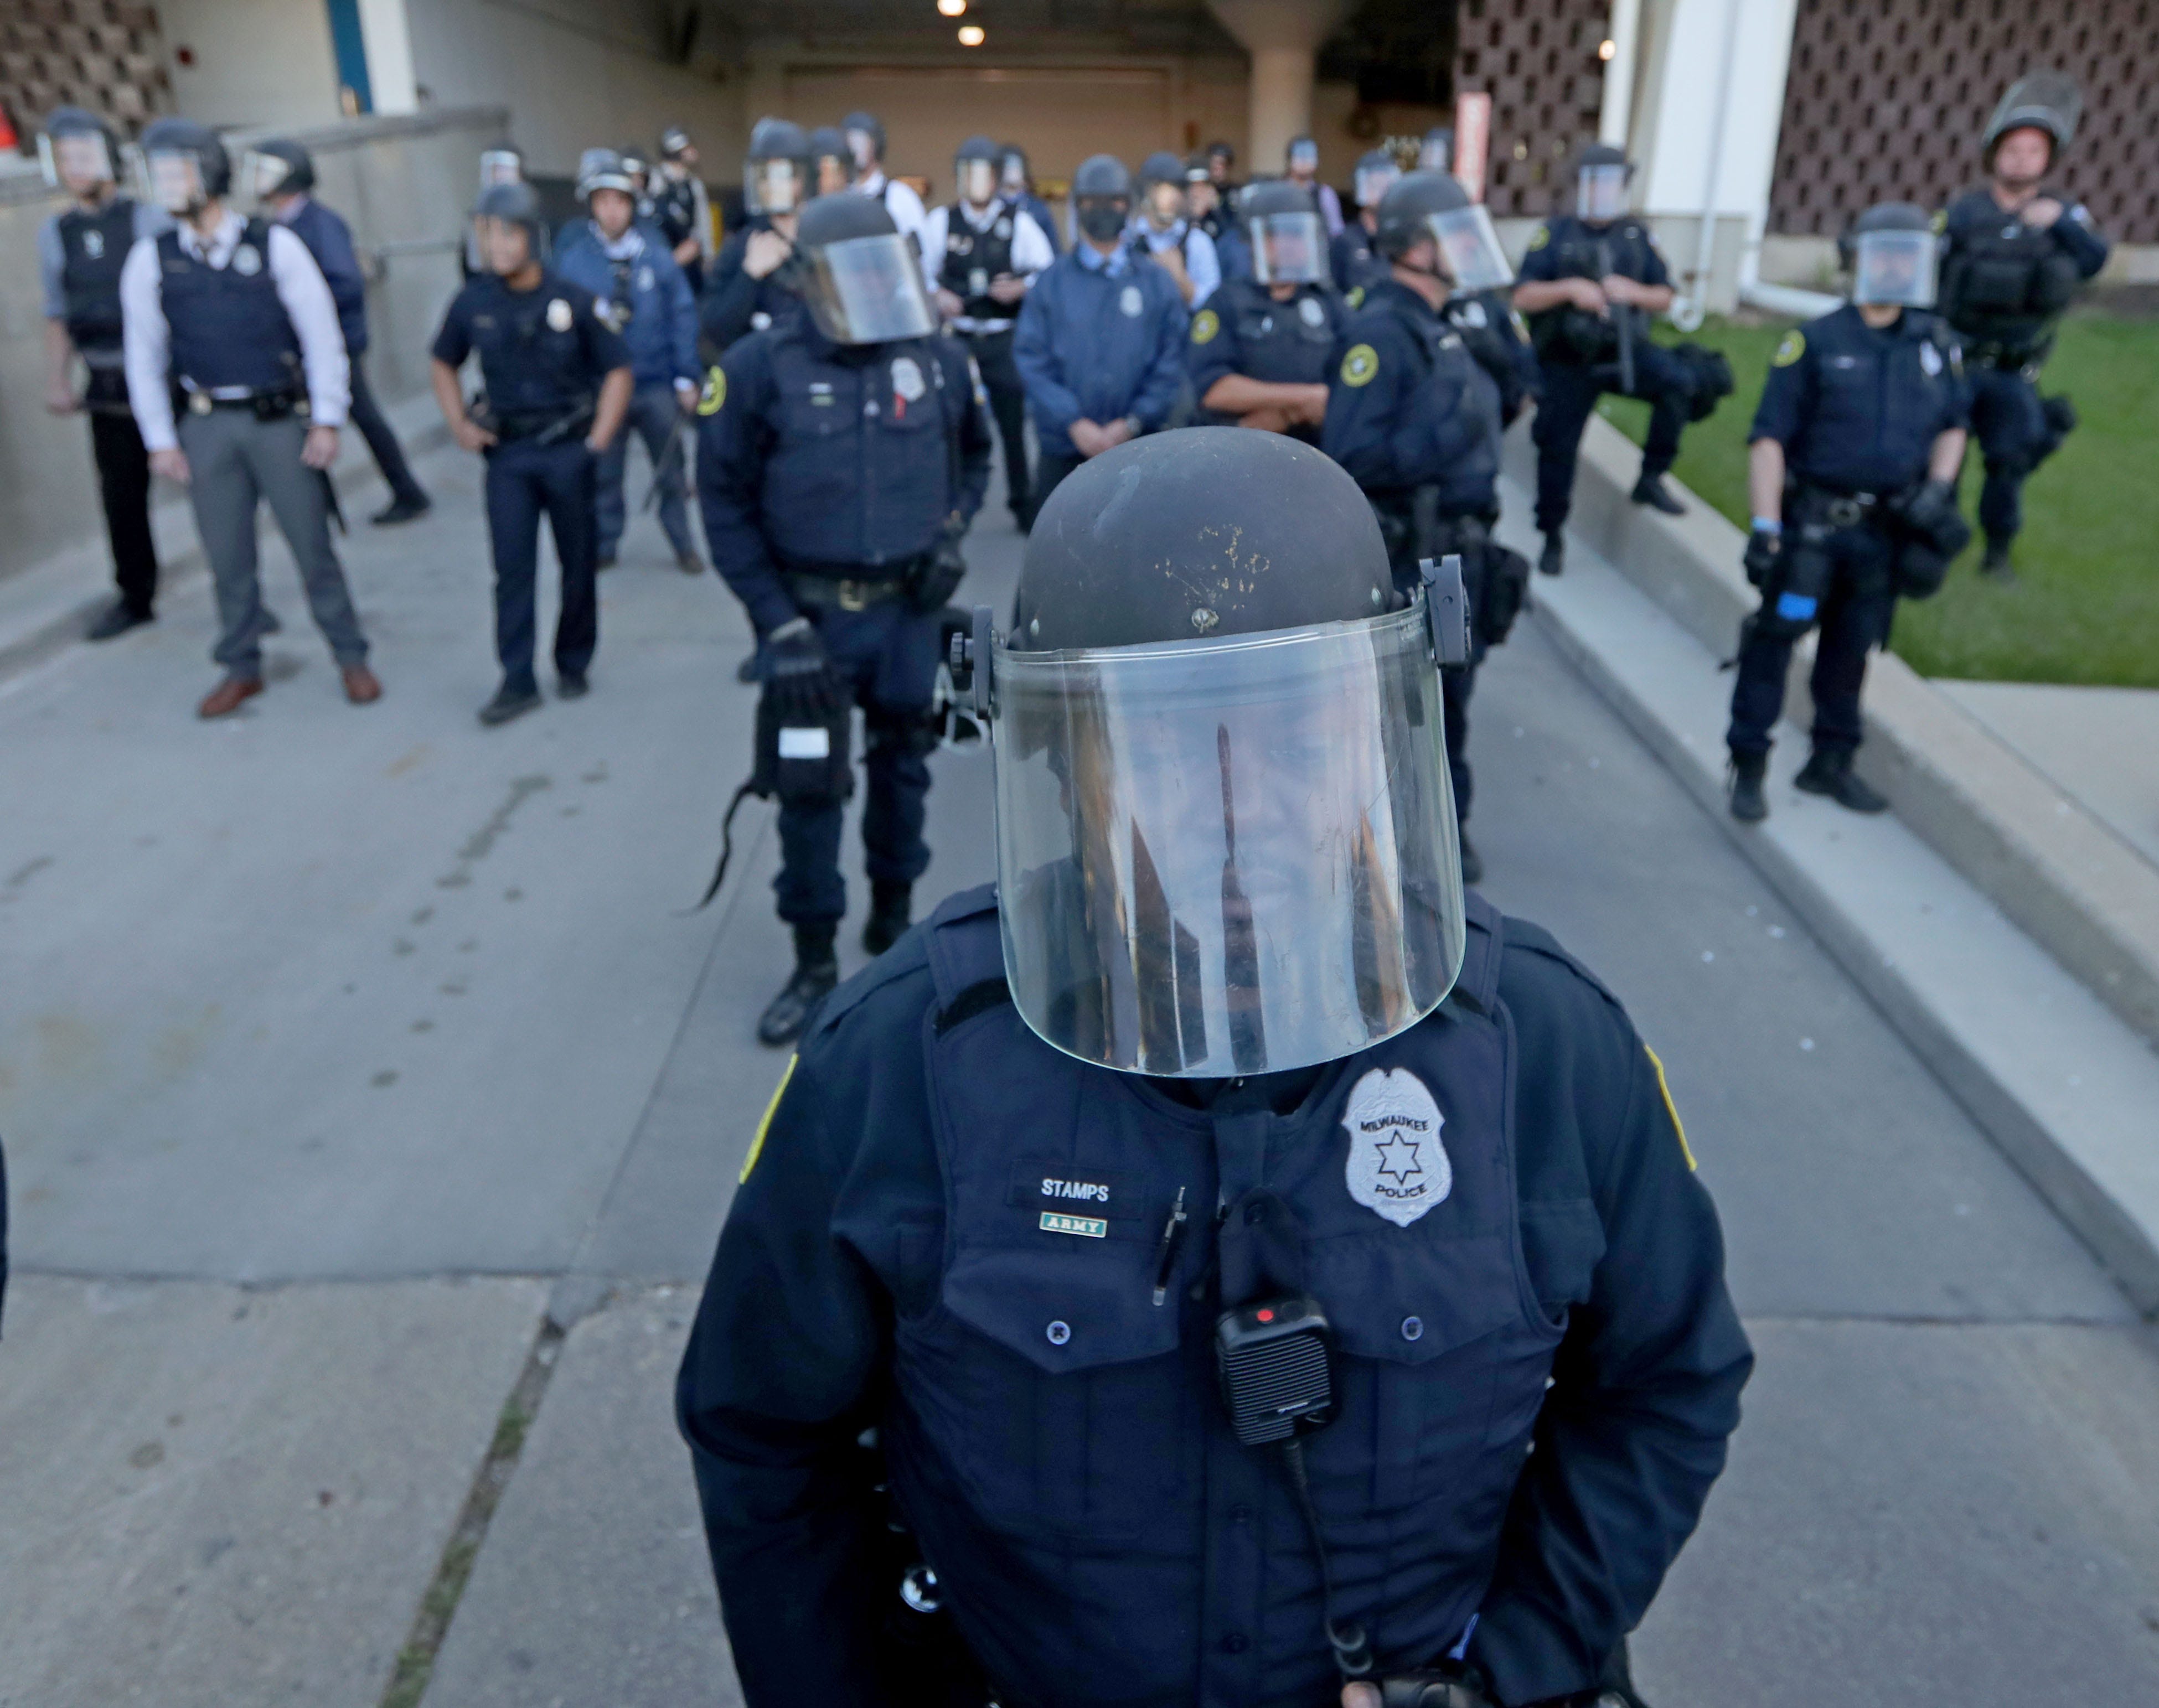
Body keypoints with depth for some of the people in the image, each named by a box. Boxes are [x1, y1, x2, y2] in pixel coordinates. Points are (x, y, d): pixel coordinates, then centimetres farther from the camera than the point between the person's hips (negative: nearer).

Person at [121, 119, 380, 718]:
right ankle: (241, 669, 21)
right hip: (207, 426, 2)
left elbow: (321, 335, -3)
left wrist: (327, 421, -6)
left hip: (281, 419, -2)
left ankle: (350, 657, 16)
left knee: (312, 543, 3)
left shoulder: (275, 245, -4)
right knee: (227, 555, 8)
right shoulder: (151, 259, 2)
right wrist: (161, 439, 5)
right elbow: (144, 354, 7)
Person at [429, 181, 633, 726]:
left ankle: (573, 665, 24)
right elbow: (445, 365, 17)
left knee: (578, 564, 7)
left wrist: (598, 441, -6)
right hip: (507, 453, 2)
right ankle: (517, 682, 2)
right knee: (512, 568, -2)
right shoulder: (472, 304, 1)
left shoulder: (574, 301, -6)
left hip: (569, 449, -1)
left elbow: (618, 371, 0)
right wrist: (460, 425, 5)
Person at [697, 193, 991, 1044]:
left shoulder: (938, 359, -1)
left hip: (910, 607, 3)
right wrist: (777, 622, -12)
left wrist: (952, 528, 2)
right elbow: (726, 501, -7)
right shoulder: (763, 367, -11)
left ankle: (894, 920, 36)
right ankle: (814, 959, 17)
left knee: (902, 765, 15)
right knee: (810, 786, 2)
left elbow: (974, 453, 19)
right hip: (813, 612, -2)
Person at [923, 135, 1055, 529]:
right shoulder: (940, 221, 5)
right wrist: (936, 295, -7)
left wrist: (1021, 288, -12)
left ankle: (1023, 504, 18)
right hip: (957, 336, 1)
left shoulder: (1018, 222, 2)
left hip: (1005, 339, -1)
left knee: (1014, 419, 2)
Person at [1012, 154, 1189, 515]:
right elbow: (1031, 359, -1)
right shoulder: (1052, 282, 6)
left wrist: (1133, 422, -9)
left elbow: (1171, 364, 4)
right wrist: (1074, 422, -12)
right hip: (1062, 448, 0)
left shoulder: (1158, 283, 8)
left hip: (1136, 447, 0)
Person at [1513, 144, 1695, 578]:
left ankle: (1652, 477, -10)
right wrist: (1569, 288, -24)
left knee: (1678, 380, -25)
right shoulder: (1555, 234, -1)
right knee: (1558, 449, 3)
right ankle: (1552, 538, 22)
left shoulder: (1637, 235, 6)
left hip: (1625, 352, 1)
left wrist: (1633, 292, -15)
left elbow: (1664, 297, 6)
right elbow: (1523, 297, -8)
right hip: (1568, 363, -1)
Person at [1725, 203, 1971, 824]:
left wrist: (1938, 486, -1)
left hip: (1886, 530, 4)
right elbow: (1768, 437, -12)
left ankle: (1832, 762, 27)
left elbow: (1953, 425, 17)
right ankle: (1749, 766, 6)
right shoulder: (1817, 342, -8)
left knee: (1852, 646, 13)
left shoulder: (1937, 344, 6)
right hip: (1812, 521, -4)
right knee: (1777, 635, -5)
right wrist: (1765, 526, -18)